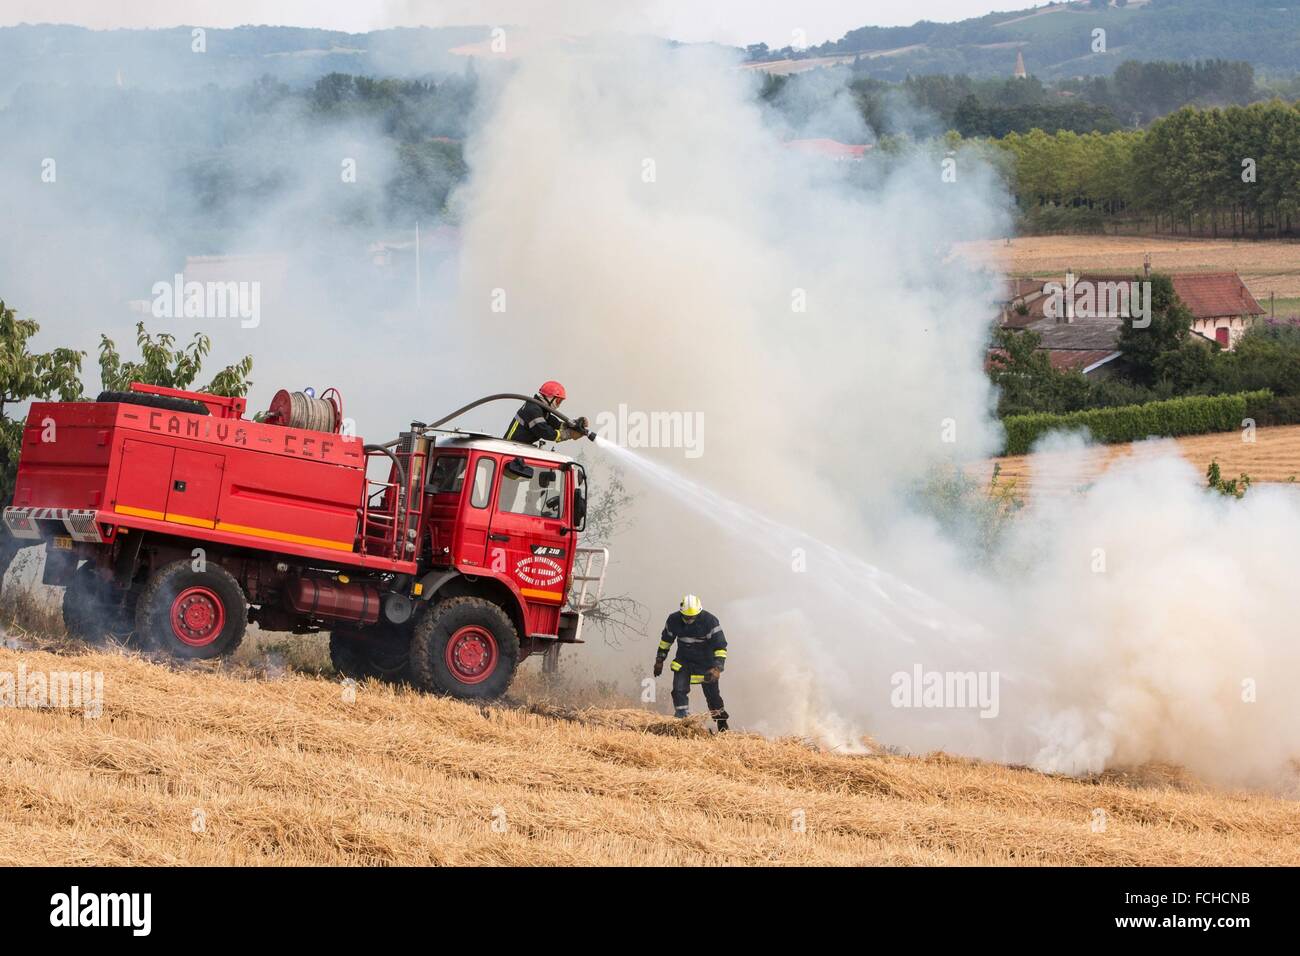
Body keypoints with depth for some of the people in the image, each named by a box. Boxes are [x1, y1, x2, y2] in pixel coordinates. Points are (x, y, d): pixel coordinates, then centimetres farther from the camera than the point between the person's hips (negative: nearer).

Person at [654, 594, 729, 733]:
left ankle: (723, 728, 21)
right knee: (679, 690, -16)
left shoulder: (709, 621, -21)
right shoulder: (674, 620, -11)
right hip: (683, 661, 3)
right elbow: (666, 640, 9)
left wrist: (717, 668, -30)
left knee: (713, 695, 5)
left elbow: (721, 647, -19)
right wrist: (659, 660, 11)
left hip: (706, 663, -2)